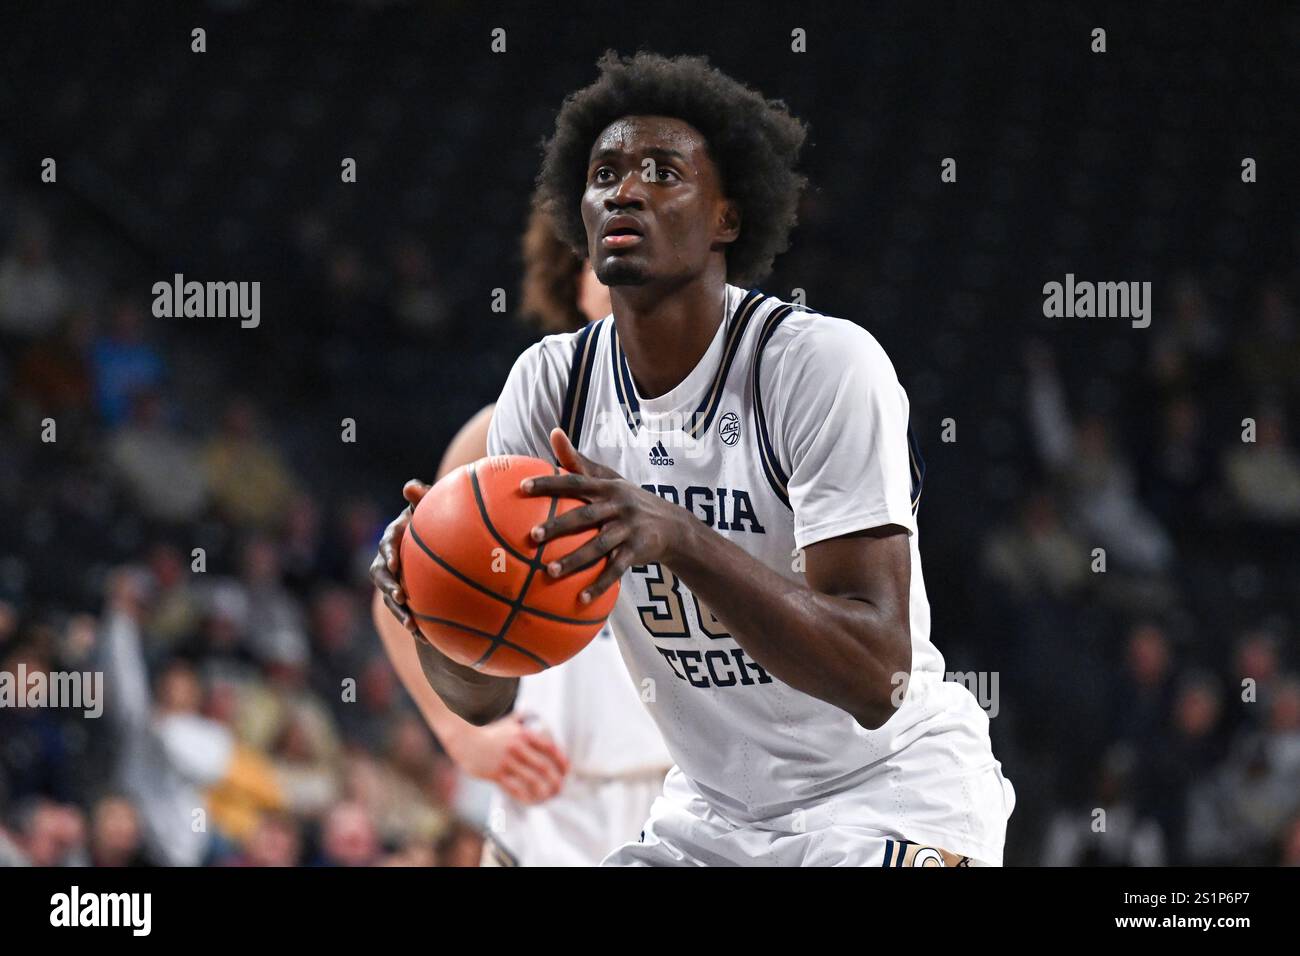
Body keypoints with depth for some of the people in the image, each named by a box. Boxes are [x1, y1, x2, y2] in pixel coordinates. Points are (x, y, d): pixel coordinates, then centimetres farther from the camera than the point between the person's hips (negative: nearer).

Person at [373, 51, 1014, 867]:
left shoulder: (828, 364, -20)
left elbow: (876, 677, -29)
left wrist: (680, 540, -41)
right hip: (715, 809, 5)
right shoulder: (551, 385, -3)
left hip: (893, 790, -5)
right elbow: (484, 694, -3)